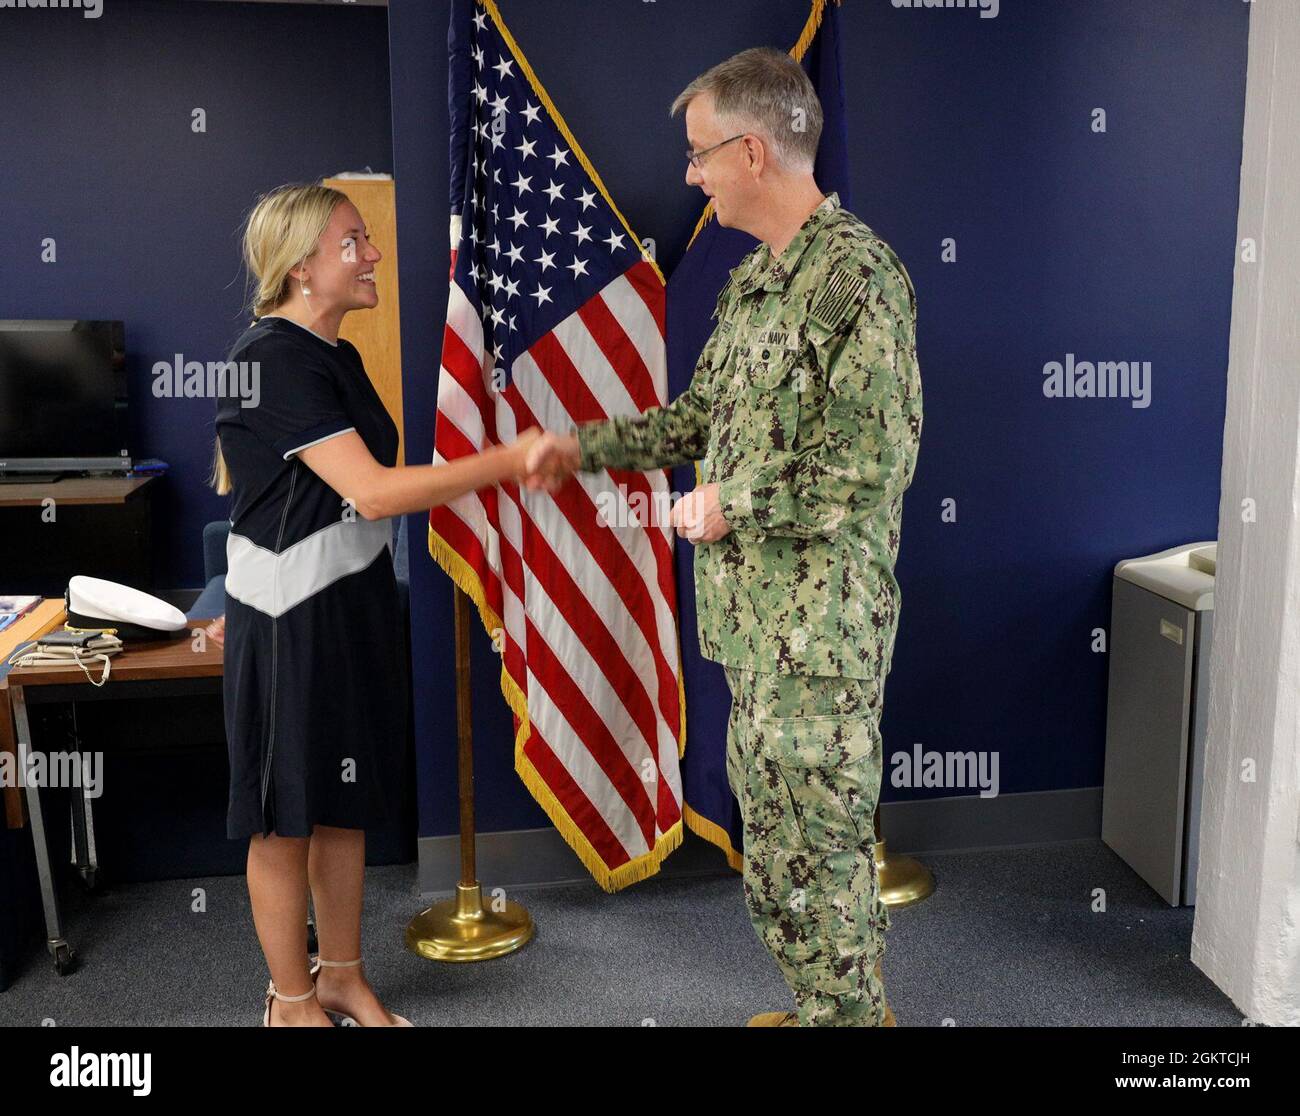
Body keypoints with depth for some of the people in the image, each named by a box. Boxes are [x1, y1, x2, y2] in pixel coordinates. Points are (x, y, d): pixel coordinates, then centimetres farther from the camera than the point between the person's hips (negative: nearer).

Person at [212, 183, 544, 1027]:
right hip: (291, 617, -8)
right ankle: (292, 1001, 25)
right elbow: (371, 491, -24)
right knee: (287, 817, 7)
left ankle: (343, 978, 33)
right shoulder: (273, 359, -18)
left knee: (346, 802, 16)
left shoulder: (337, 355, 10)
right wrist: (510, 460, -22)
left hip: (357, 604, 8)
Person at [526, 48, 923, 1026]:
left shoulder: (858, 274, -16)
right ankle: (826, 1008, 37)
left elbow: (873, 464, -22)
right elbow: (703, 419, 22)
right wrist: (585, 447, 17)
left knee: (822, 840, 3)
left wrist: (731, 505, -13)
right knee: (775, 830, 19)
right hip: (754, 613, 10)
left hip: (823, 619, -9)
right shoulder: (754, 281, 13)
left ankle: (849, 1013, 23)